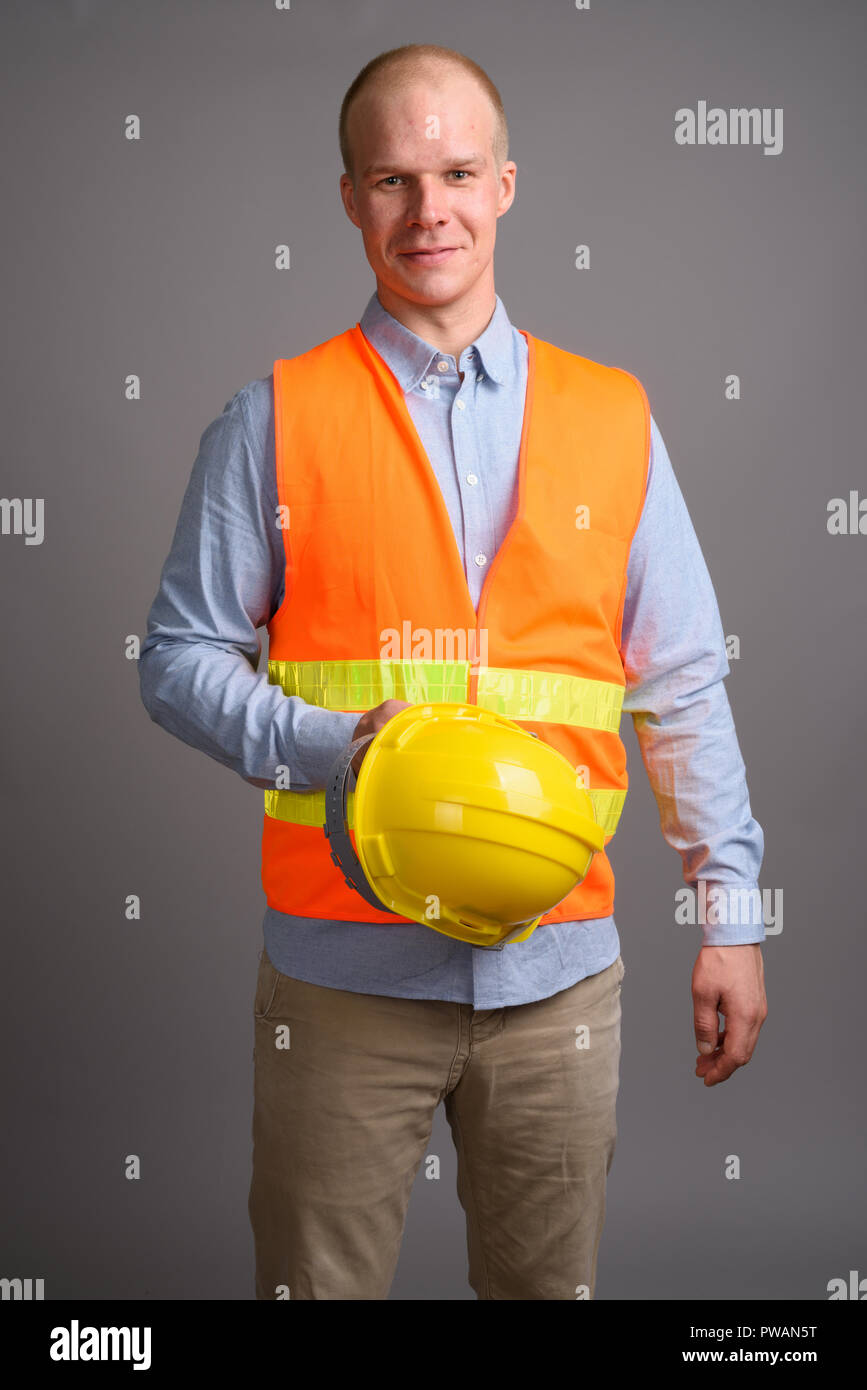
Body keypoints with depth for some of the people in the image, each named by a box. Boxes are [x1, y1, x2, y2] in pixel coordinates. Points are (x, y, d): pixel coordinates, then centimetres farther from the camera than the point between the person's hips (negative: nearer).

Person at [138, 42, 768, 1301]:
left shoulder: (613, 418, 7)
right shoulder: (277, 420, 2)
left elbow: (683, 686, 8)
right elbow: (182, 659, 2)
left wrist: (731, 913, 5)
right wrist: (330, 746, -16)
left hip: (561, 966, 2)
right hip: (344, 963, -1)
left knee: (551, 1280, 14)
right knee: (317, 1280, 9)